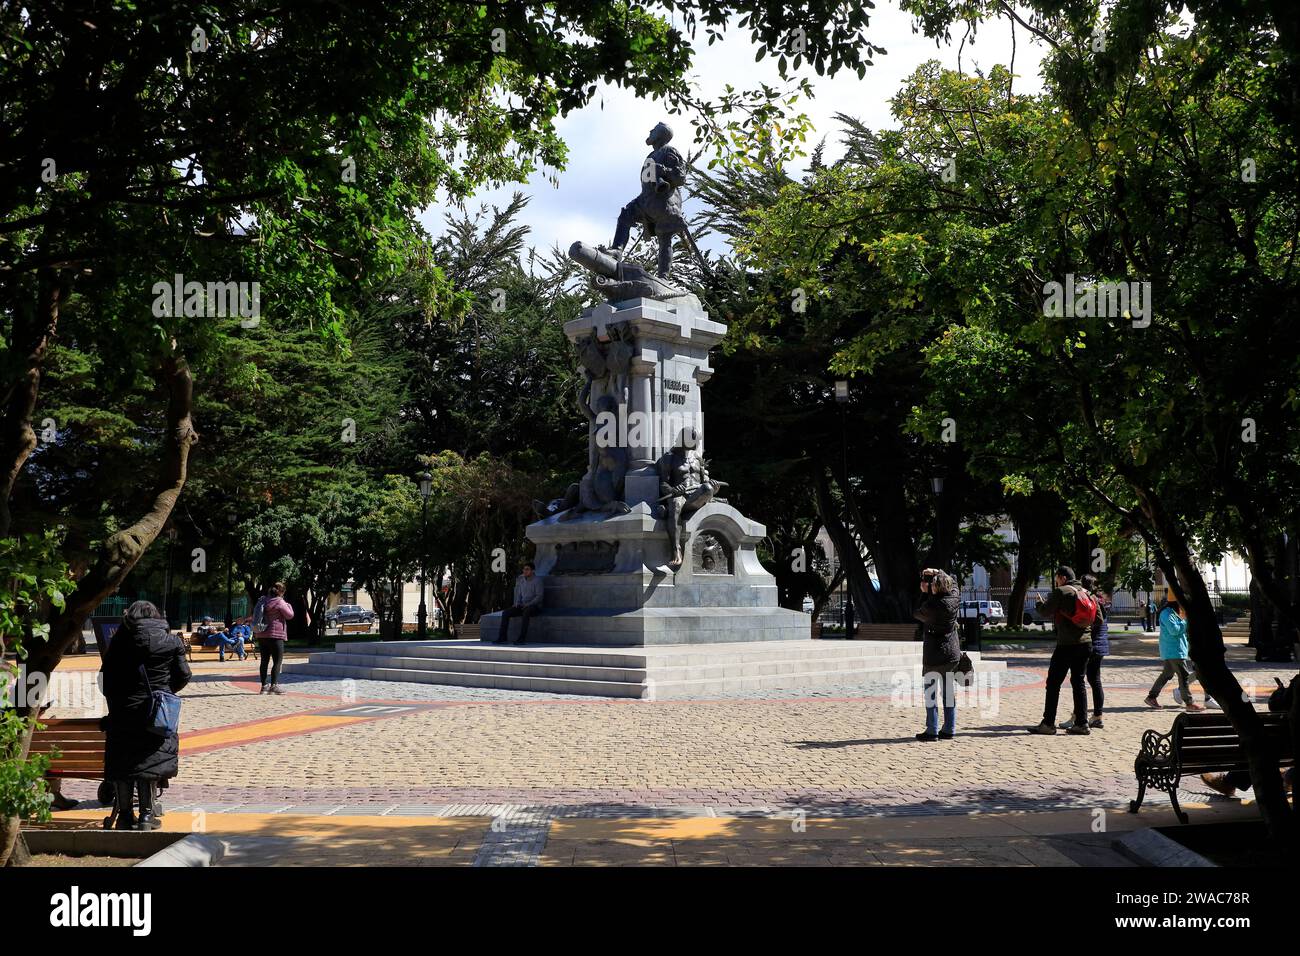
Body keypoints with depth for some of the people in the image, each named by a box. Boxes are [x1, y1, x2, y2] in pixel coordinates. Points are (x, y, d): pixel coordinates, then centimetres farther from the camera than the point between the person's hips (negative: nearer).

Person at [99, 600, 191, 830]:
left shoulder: (121, 639, 2)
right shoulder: (171, 641, 2)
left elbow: (105, 675, 3)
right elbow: (183, 675, 6)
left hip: (123, 710, 0)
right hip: (157, 711, 0)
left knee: (122, 761, 10)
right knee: (150, 759, 7)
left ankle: (125, 815, 14)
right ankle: (146, 815, 7)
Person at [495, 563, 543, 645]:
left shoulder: (537, 580, -8)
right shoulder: (521, 580, 10)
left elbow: (539, 596, -14)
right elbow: (518, 594, 16)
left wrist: (528, 605, -21)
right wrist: (517, 604, -3)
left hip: (534, 606, -6)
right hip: (522, 606, 6)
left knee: (526, 613, -40)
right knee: (505, 613, -14)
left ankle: (522, 638, -40)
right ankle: (502, 637, -16)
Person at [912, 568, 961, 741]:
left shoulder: (931, 605, -20)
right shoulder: (954, 599, -4)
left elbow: (917, 614, 1)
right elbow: (953, 584, 18)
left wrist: (924, 593, 6)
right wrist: (939, 573, 8)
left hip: (934, 654, -6)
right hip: (952, 653, 6)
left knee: (930, 692, 3)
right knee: (949, 691, 12)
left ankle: (932, 731, 3)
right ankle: (949, 730, 15)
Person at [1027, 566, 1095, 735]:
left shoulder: (1060, 592, -7)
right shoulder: (1086, 593, 14)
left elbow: (1045, 612, -7)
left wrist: (1040, 603, 12)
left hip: (1066, 645, -7)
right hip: (1086, 644, 7)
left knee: (1053, 683, -2)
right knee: (1078, 683, 12)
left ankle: (1048, 723, -3)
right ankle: (1081, 723, 9)